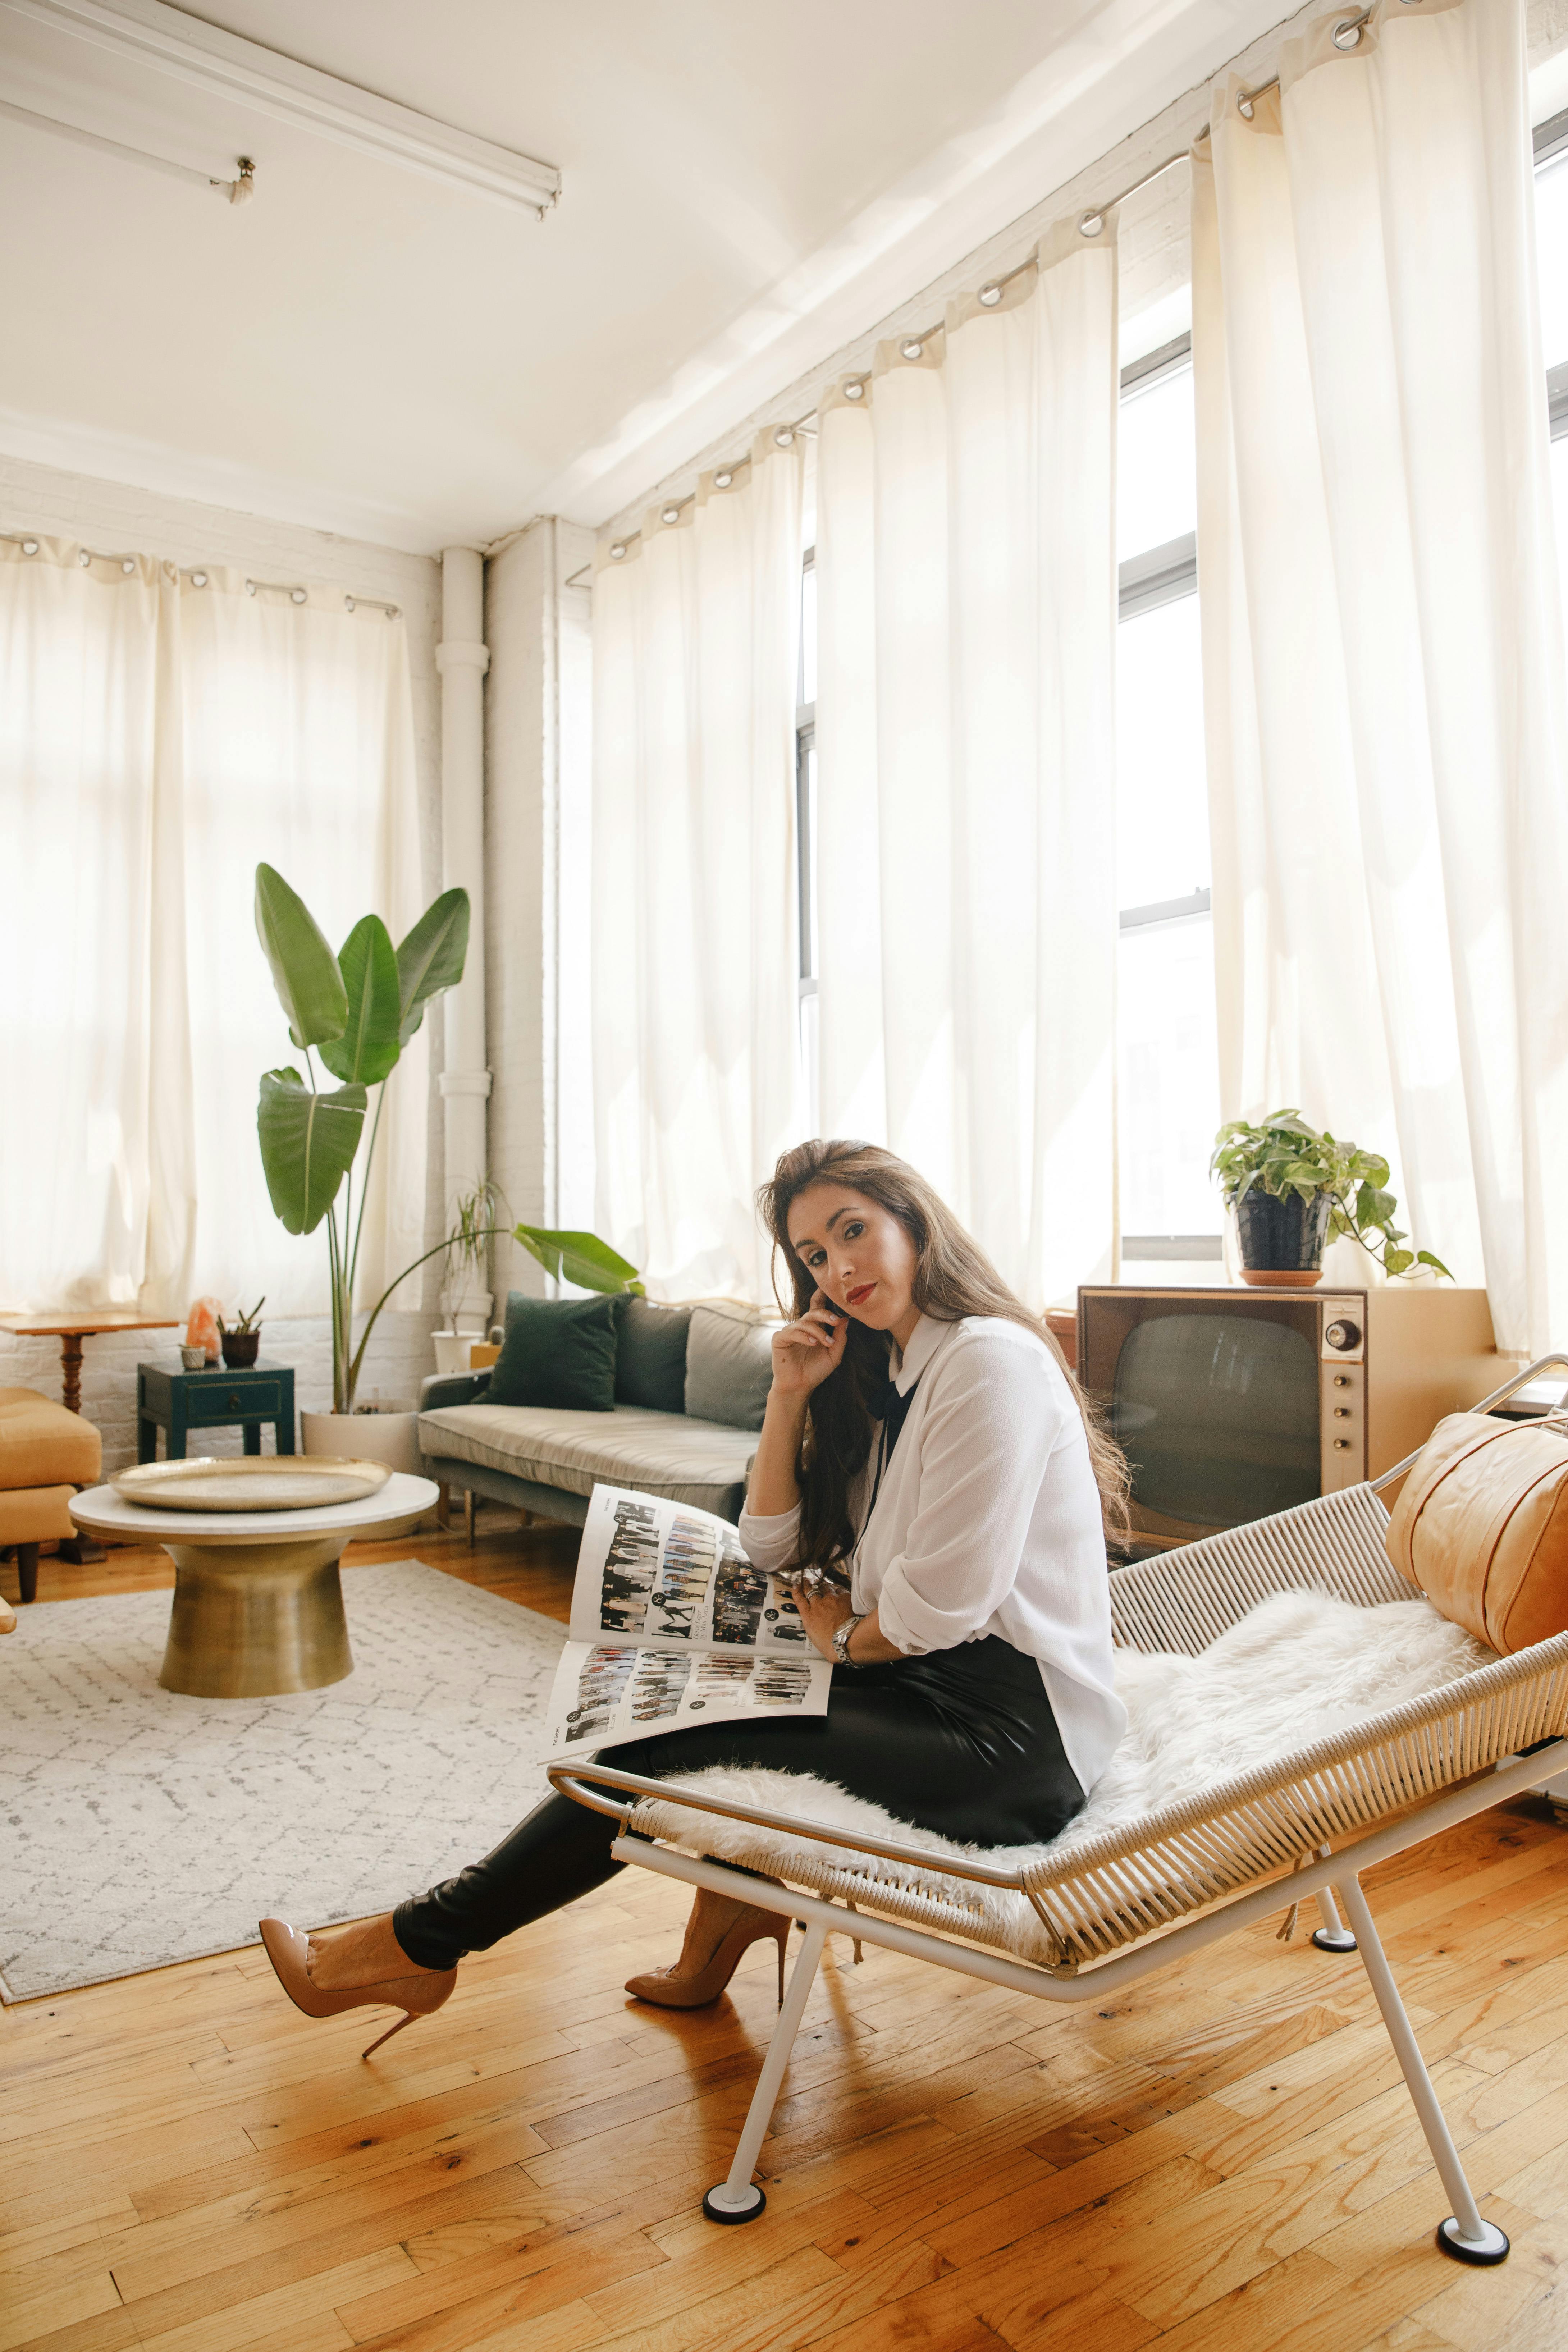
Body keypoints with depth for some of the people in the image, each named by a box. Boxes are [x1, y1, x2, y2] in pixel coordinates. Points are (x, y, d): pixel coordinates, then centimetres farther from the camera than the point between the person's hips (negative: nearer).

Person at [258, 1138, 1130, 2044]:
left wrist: (849, 1639, -2)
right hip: (935, 1687, 9)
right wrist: (791, 1395, -1)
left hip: (1011, 1735, -9)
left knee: (656, 1757, -11)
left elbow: (944, 1603, -22)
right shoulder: (889, 1374, 13)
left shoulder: (992, 1358, -17)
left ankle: (420, 1944, 5)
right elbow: (772, 1548, 12)